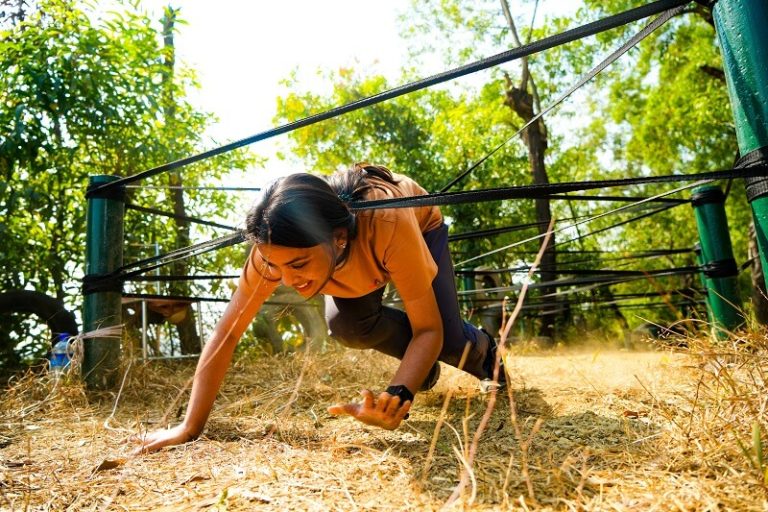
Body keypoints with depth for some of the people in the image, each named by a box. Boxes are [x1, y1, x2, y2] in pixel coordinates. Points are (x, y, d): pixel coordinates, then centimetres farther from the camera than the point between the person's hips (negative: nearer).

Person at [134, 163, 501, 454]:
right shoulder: (277, 247, -38)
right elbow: (226, 333, -29)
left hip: (420, 226, -2)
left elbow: (428, 329, -37)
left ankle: (482, 350, 26)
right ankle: (423, 365, 9)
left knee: (448, 340, -14)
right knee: (347, 326, -23)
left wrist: (398, 395, -53)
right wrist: (190, 426, -29)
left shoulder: (388, 223, -47)